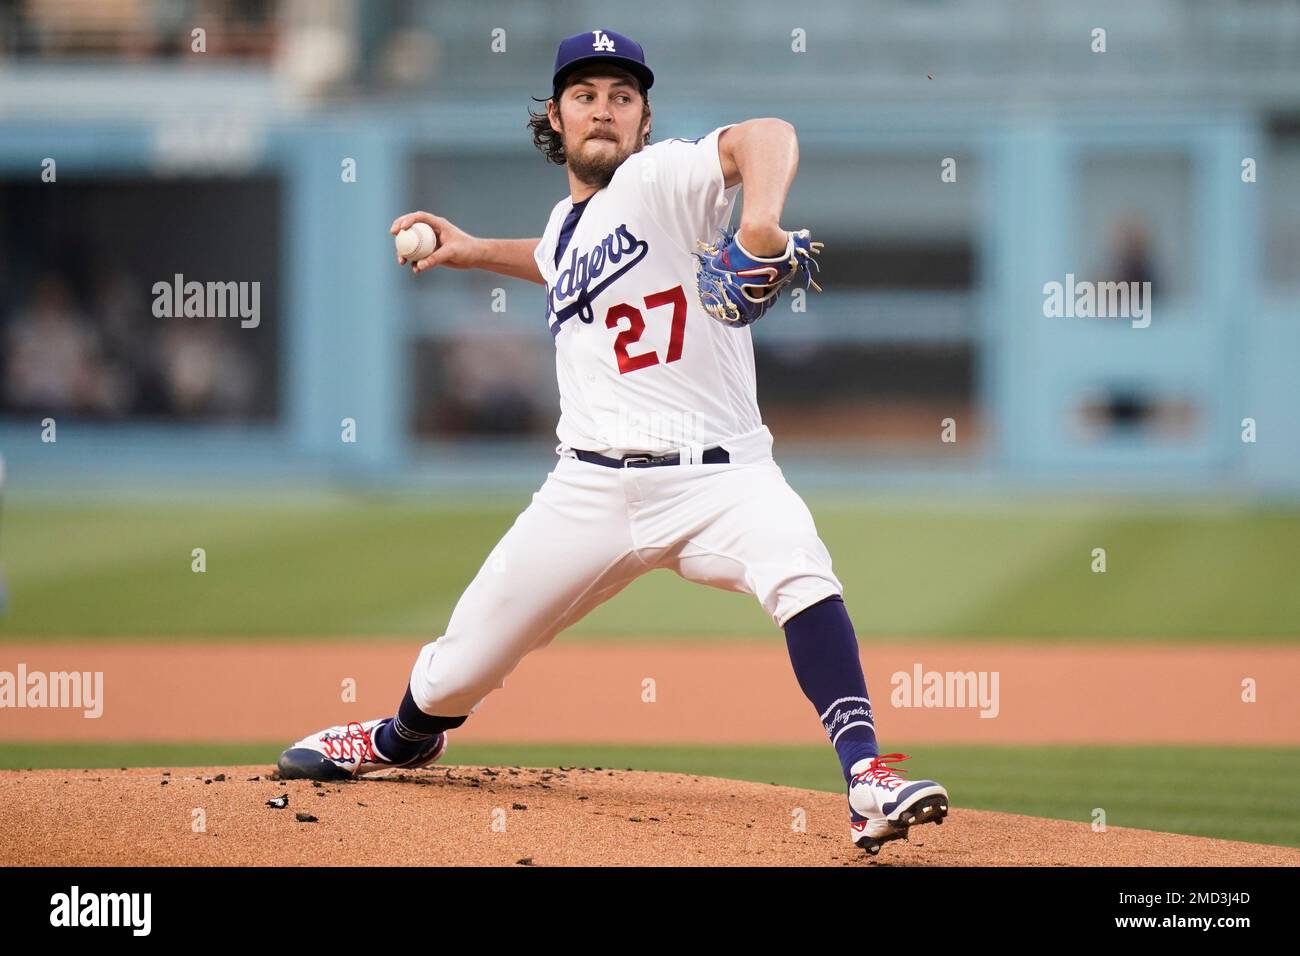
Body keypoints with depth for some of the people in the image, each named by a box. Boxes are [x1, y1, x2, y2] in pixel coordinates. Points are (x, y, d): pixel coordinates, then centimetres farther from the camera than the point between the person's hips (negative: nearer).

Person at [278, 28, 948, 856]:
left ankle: (868, 781, -38)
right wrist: (478, 253, 31)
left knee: (800, 571, -36)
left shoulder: (662, 178, -7)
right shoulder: (569, 222, 15)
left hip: (719, 472, -5)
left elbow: (765, 136, -28)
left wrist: (761, 219, -46)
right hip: (593, 490, 5)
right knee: (460, 669, 9)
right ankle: (403, 740, 43)